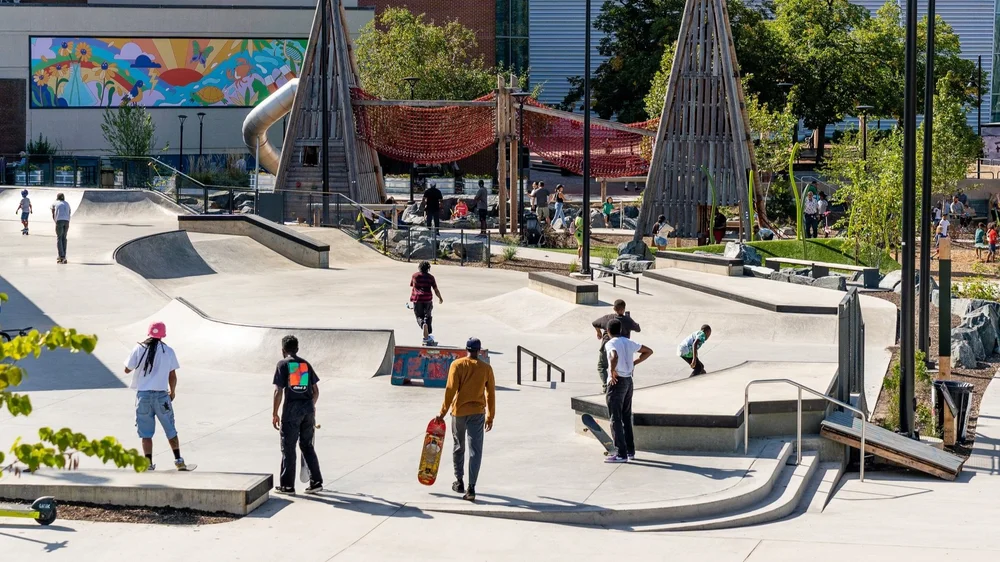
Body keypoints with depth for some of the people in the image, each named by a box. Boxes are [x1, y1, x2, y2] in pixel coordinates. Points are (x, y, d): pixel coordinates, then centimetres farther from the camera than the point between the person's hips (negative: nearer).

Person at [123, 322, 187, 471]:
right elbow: (172, 376, 3)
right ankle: (178, 460, 11)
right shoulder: (168, 351, -1)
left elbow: (127, 369, 4)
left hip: (143, 394, 0)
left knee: (146, 432, 6)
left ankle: (148, 462, 1)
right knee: (171, 430, 12)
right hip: (162, 395, 0)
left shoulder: (139, 349, -3)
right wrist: (172, 392, 19)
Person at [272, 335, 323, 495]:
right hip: (308, 408, 5)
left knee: (288, 447, 4)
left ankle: (287, 486, 7)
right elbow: (316, 390, 13)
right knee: (307, 446, 15)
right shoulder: (306, 364, 12)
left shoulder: (283, 364, -2)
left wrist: (274, 414, -3)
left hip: (292, 409, -5)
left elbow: (278, 391, -7)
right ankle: (316, 481, 12)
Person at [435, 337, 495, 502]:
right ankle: (471, 488, -11)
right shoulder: (486, 368, 1)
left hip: (459, 411, 0)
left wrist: (443, 412, -4)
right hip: (478, 413, 0)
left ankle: (459, 482, 26)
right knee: (475, 450, -2)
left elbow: (450, 389, -9)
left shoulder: (457, 365, -4)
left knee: (458, 447, 18)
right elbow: (491, 394, 5)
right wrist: (490, 417, 13)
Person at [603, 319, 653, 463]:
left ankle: (621, 454, -7)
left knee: (615, 419, -4)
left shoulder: (610, 344, -11)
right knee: (626, 418, 16)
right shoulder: (629, 343, 10)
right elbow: (648, 351, 20)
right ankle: (630, 451, 20)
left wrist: (613, 371, -18)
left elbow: (614, 357, -33)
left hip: (617, 382, -7)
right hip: (628, 381, 7)